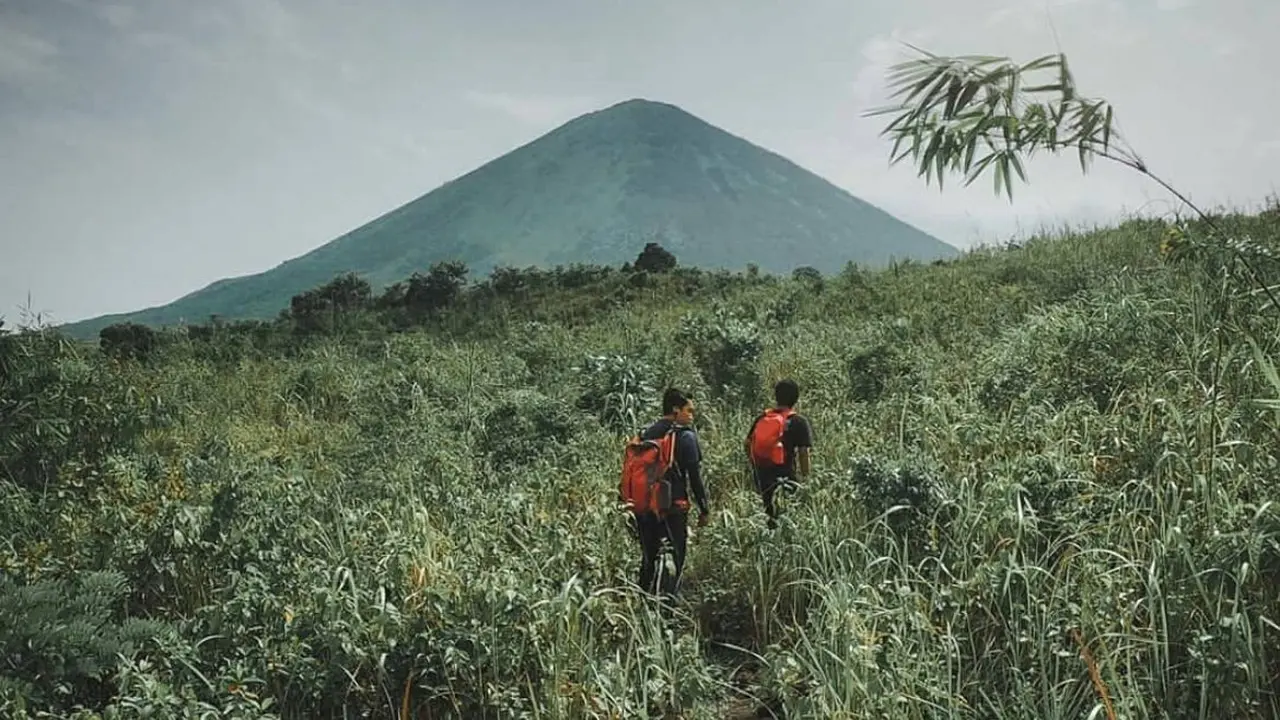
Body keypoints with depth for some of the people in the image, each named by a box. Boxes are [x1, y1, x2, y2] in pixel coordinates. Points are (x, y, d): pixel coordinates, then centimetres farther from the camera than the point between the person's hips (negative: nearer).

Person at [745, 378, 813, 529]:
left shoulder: (762, 417, 5)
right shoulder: (799, 422, -9)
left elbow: (748, 444, 10)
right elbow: (803, 454, -13)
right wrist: (806, 478, -4)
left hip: (762, 476, 5)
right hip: (785, 476, -5)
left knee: (768, 515, 17)